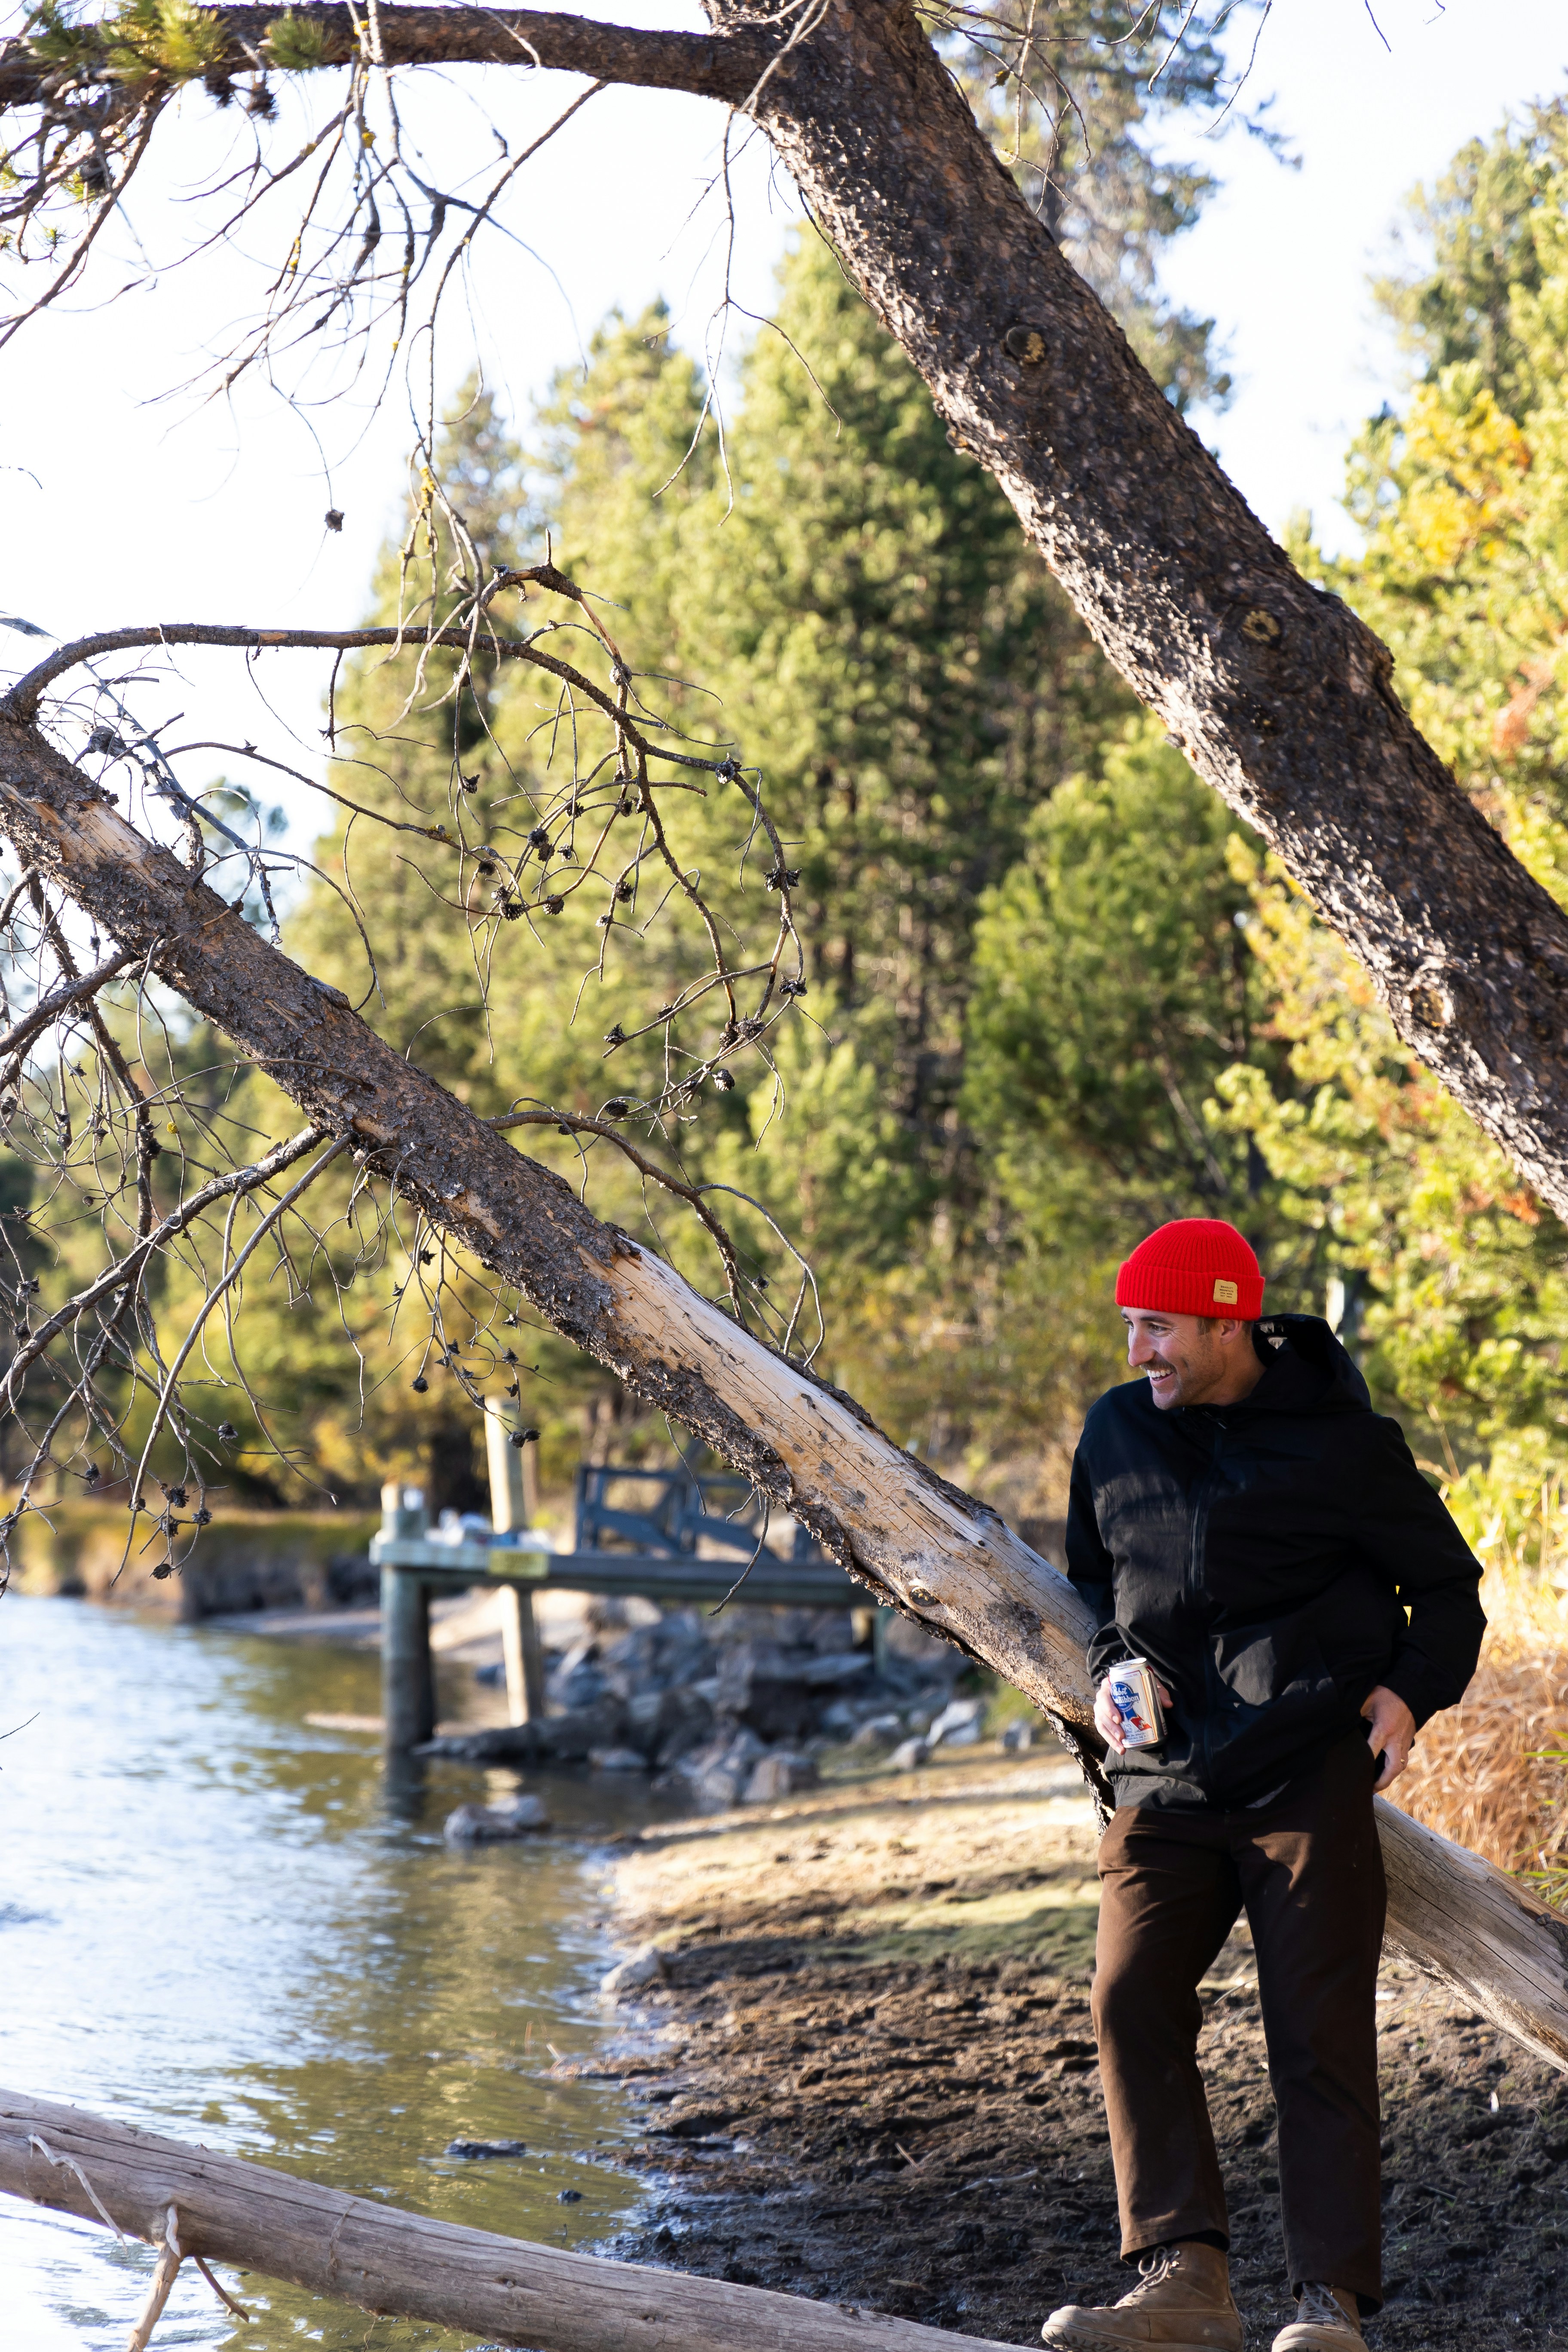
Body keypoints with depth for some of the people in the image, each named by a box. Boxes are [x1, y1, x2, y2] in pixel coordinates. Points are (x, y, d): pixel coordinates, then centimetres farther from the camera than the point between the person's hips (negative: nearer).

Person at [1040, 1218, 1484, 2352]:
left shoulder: (1340, 1443, -2)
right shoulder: (1117, 1432, 12)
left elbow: (1448, 1587, 8)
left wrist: (1411, 1691, -9)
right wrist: (1110, 1674, 10)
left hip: (1310, 1779, -4)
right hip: (1163, 1781, 5)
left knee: (1319, 2034, -7)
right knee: (1130, 2001, -12)